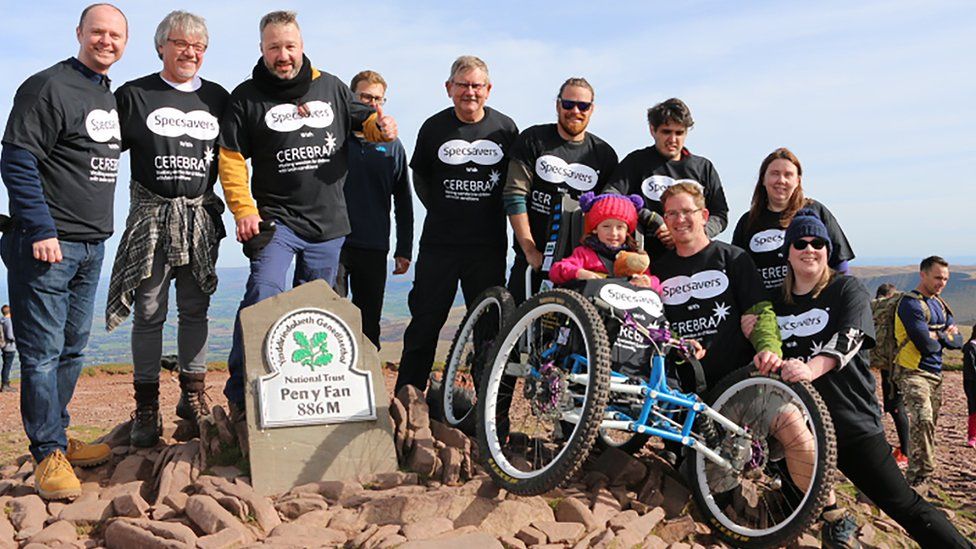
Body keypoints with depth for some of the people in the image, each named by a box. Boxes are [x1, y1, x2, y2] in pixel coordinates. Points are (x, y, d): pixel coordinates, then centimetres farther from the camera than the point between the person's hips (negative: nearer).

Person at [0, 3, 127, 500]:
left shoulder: (110, 97, 16)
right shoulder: (48, 87, -8)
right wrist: (41, 230, -19)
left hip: (92, 245, 8)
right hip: (48, 244, -8)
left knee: (72, 348, 14)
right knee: (43, 351, -2)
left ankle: (57, 439, 26)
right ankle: (48, 454, 7)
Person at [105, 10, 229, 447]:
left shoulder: (217, 99, 11)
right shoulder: (134, 95, 3)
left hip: (200, 217, 3)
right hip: (150, 216, -2)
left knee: (195, 310, 8)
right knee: (148, 312, 1)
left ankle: (193, 396, 19)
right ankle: (146, 408, 8)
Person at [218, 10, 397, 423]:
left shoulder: (331, 87, 9)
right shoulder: (247, 96, 2)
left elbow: (364, 120, 21)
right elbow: (231, 159, 0)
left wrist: (383, 126, -4)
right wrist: (244, 211, -12)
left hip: (329, 223, 4)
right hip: (276, 219, -3)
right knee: (262, 298, -20)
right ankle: (240, 396, -12)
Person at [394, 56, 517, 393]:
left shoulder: (505, 128, 3)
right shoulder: (434, 127, 2)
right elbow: (419, 176, 14)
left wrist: (494, 212, 5)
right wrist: (439, 209, 7)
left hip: (489, 243, 1)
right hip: (439, 242, 0)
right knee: (425, 321, 3)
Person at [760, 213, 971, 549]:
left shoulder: (848, 290, -1)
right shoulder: (778, 302, 12)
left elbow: (848, 338, -20)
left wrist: (812, 368, -39)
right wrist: (767, 361, -10)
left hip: (852, 417, -4)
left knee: (903, 505, -6)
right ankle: (837, 522, 32)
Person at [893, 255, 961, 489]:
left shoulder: (940, 304, 16)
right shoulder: (911, 304, -12)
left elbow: (958, 341, 10)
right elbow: (927, 345, -20)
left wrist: (939, 335, -10)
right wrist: (946, 337, 0)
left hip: (935, 375, 9)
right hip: (913, 373, -9)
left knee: (929, 426, 11)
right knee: (922, 421, -24)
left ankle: (917, 476, 19)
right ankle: (922, 476, -20)